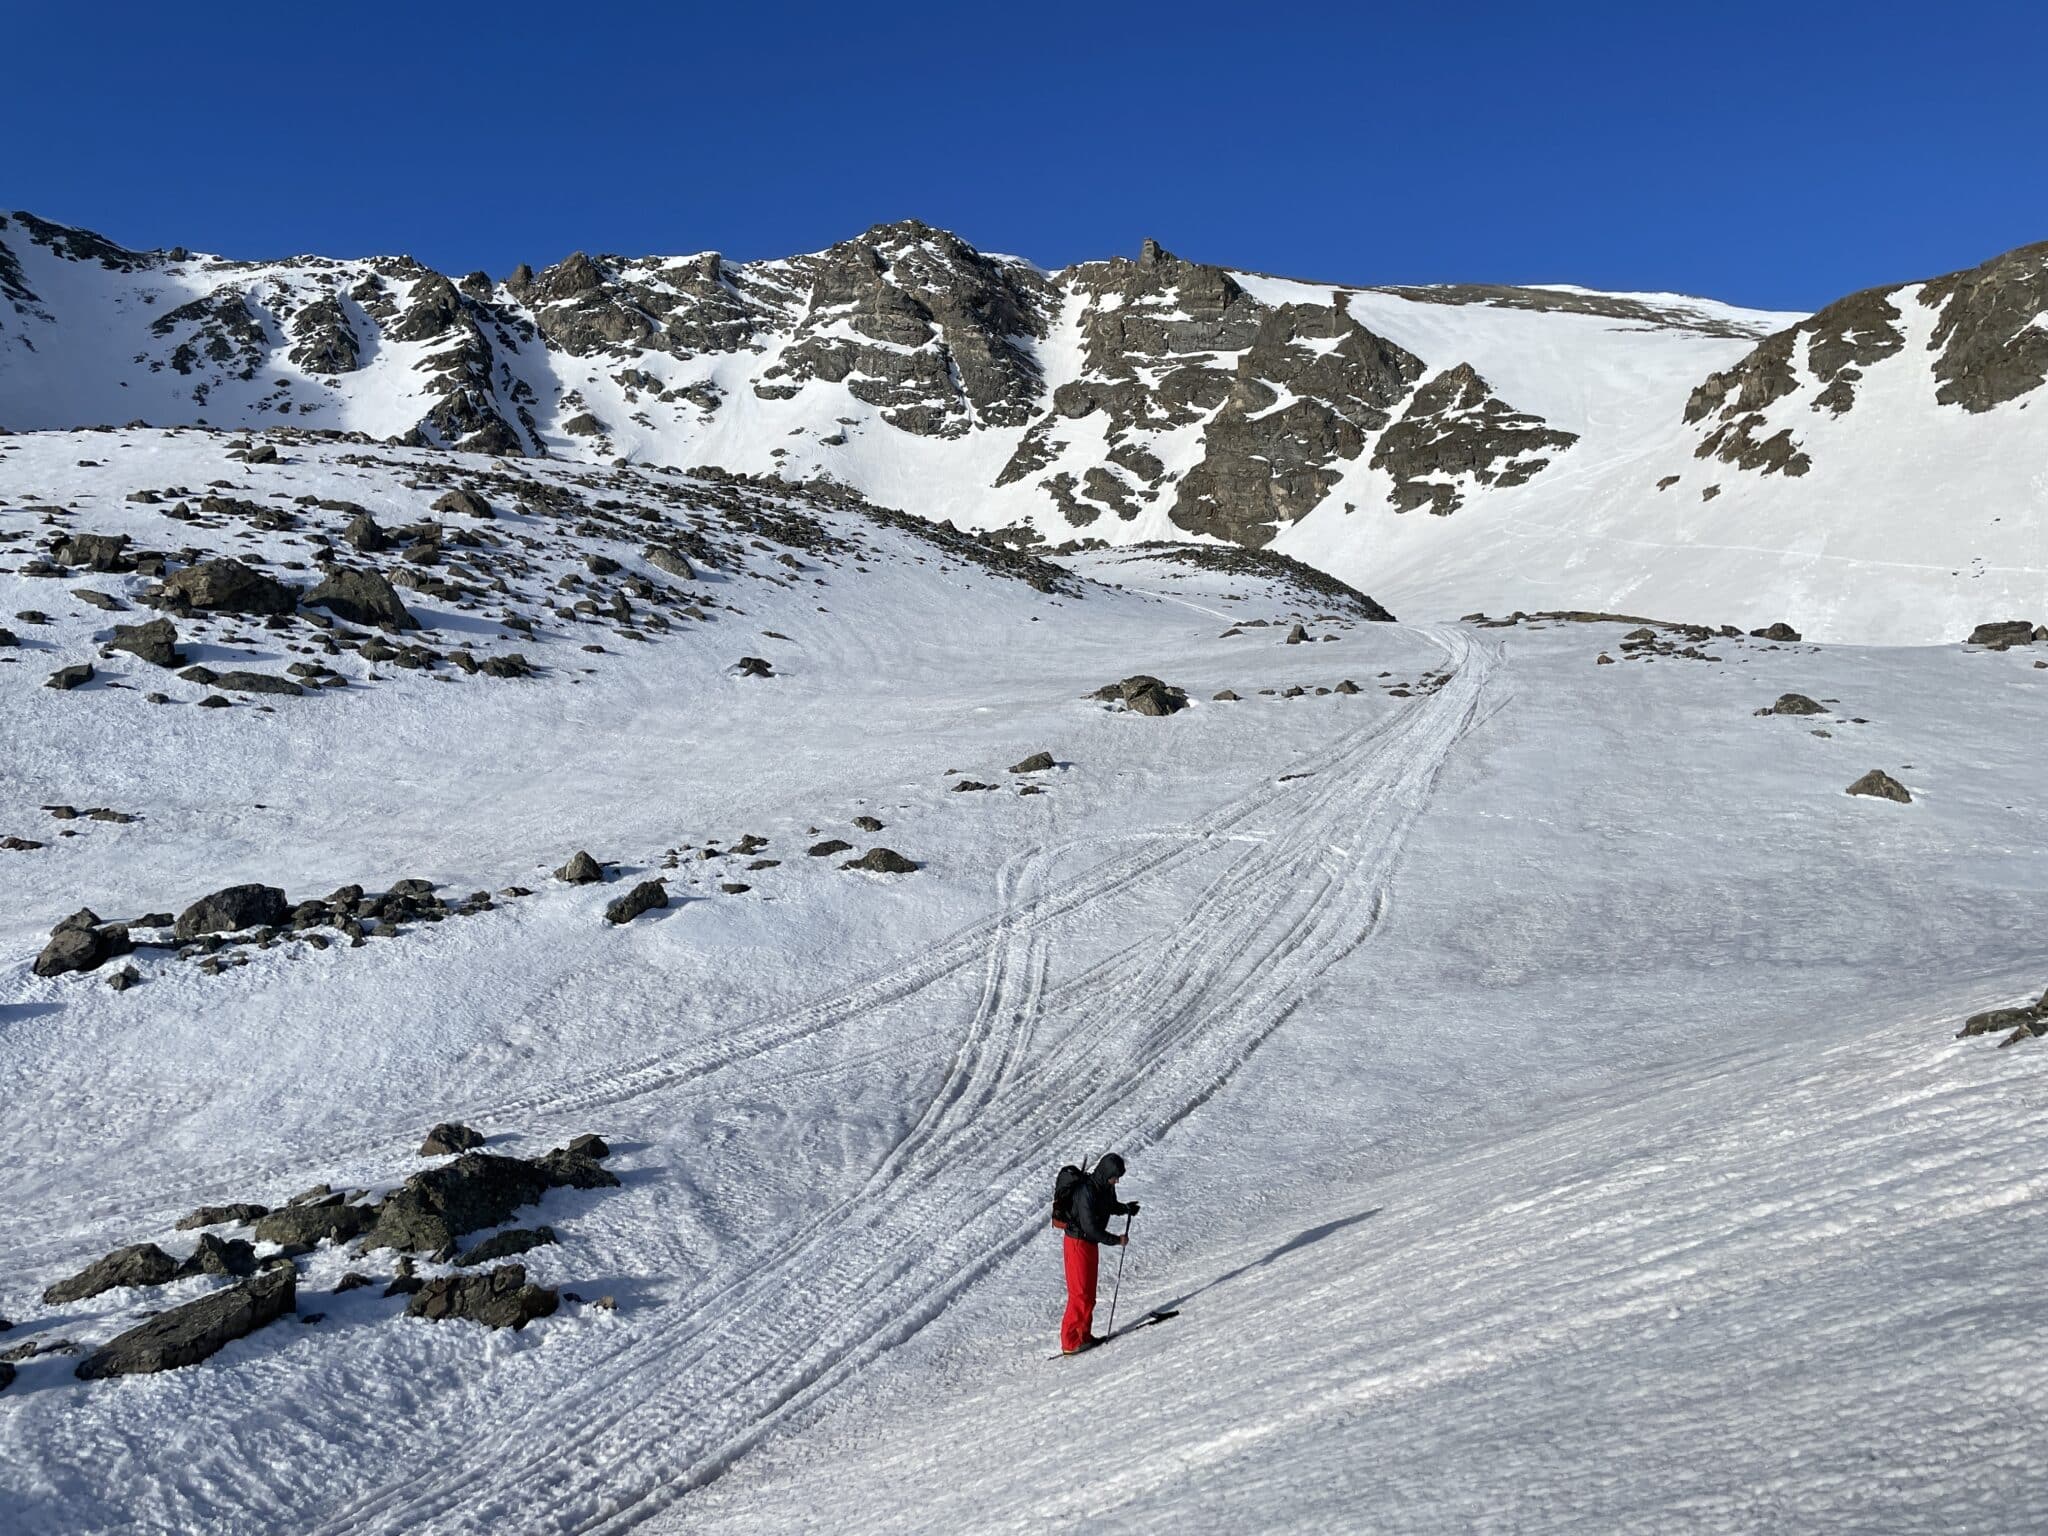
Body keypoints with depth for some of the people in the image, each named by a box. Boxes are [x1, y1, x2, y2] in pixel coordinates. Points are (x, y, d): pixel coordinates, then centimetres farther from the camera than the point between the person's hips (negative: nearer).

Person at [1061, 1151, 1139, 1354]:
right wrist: (1115, 1240, -21)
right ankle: (1070, 1342, -1)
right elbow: (1090, 1228, -27)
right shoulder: (1086, 1192, -27)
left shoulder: (1106, 1186, 1)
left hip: (1091, 1243, 9)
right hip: (1078, 1242, -9)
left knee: (1089, 1292, 15)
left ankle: (1084, 1335, 25)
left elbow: (1111, 1206, 20)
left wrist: (1126, 1208, 0)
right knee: (1080, 1294, -7)